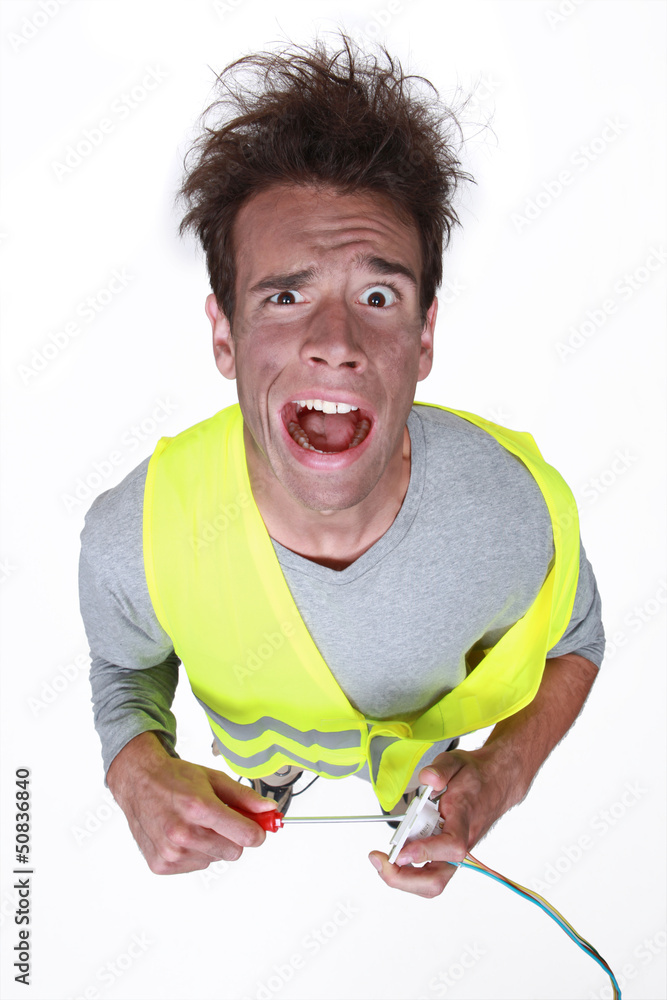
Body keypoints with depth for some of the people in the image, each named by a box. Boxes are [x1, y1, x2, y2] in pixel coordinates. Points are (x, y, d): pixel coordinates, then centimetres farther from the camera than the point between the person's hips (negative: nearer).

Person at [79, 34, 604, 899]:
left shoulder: (519, 508, -37)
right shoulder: (130, 538, -37)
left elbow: (574, 641, -12)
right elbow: (127, 667, -12)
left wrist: (505, 774, -31)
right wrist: (137, 769, -35)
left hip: (428, 799, 1)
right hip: (255, 802, 0)